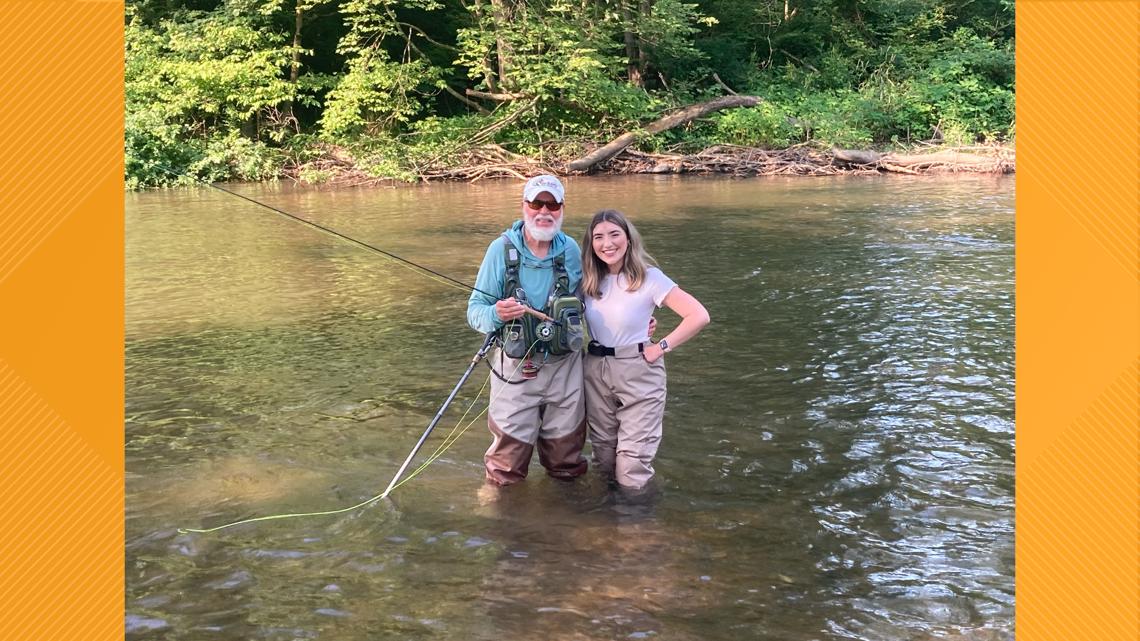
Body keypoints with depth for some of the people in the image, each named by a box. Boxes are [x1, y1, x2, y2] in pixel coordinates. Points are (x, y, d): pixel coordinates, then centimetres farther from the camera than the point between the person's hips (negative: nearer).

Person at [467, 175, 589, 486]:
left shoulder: (571, 250, -1)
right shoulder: (501, 249, -9)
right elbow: (475, 311, -8)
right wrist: (497, 314, -30)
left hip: (564, 365, 2)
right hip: (515, 367, -2)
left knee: (566, 444, 16)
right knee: (511, 449, 6)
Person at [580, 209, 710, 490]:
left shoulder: (648, 277, -12)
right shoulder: (590, 279, 1)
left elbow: (699, 316, -17)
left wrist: (662, 347, -15)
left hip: (638, 372, -5)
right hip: (596, 371, 5)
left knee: (632, 468, -5)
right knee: (604, 459, 14)